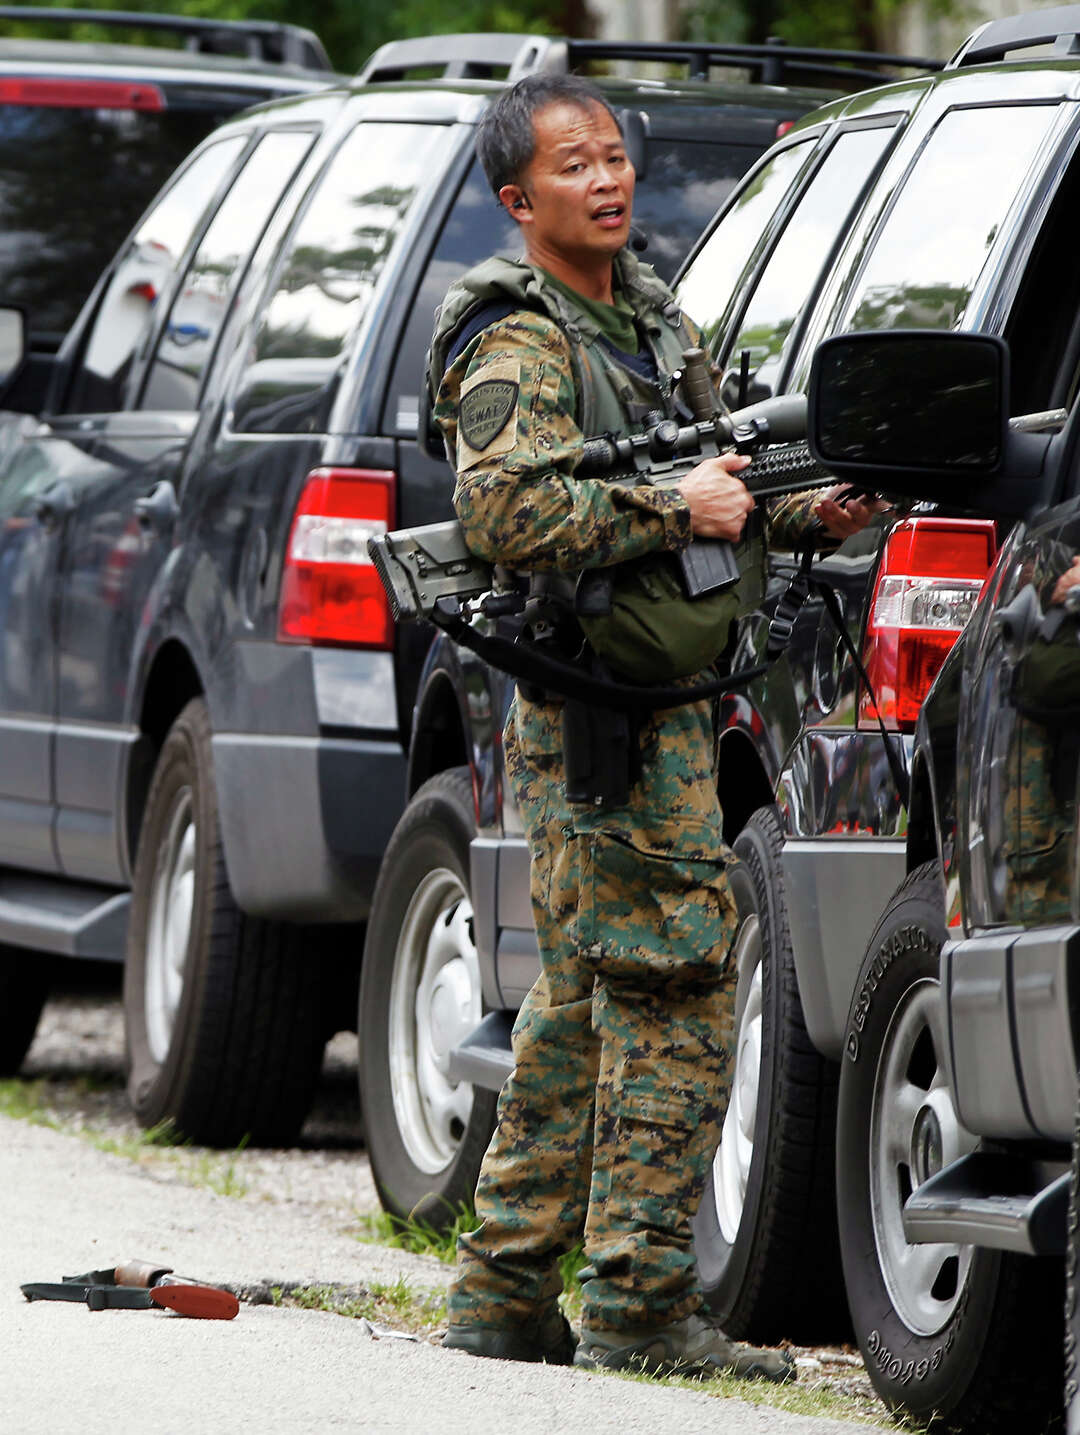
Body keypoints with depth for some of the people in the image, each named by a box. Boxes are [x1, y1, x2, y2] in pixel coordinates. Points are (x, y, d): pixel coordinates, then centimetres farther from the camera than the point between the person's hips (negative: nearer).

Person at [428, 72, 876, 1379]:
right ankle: (642, 1305, -8)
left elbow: (708, 467, 28)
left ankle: (506, 1293, 18)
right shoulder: (519, 342, -11)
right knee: (673, 992, -11)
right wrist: (674, 509, -22)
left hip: (665, 696, 10)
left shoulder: (645, 312, 18)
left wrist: (799, 507, 9)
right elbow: (505, 510, -26)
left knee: (584, 1004, 13)